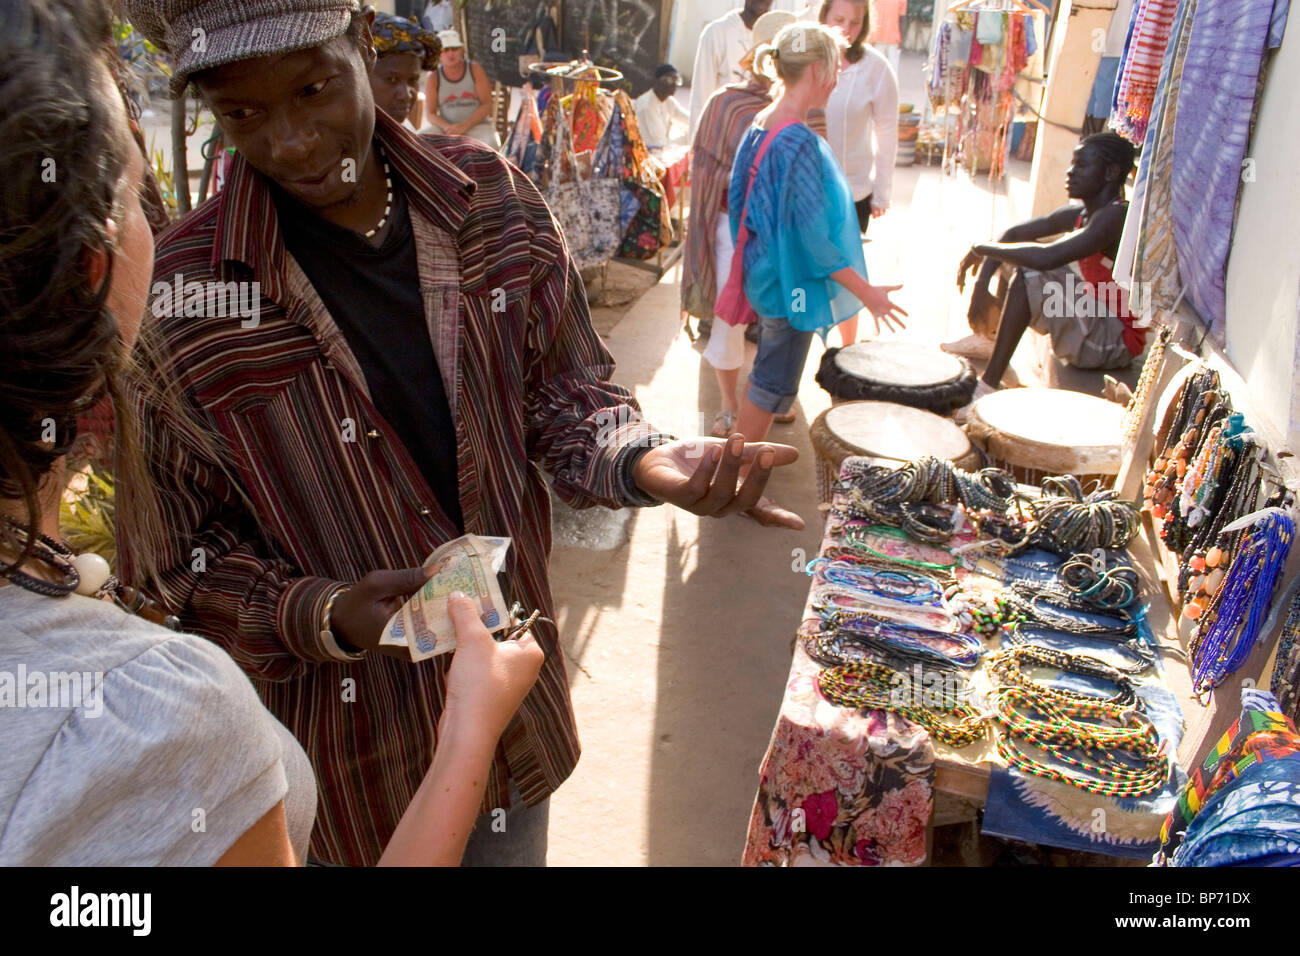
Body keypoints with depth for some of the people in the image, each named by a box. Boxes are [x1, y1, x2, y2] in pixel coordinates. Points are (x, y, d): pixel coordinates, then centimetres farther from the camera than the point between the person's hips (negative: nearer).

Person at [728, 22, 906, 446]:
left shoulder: (761, 125, 3)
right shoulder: (799, 142, -24)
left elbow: (741, 198, 13)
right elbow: (813, 236, -24)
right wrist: (867, 292, -17)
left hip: (767, 273, 10)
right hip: (791, 282, -9)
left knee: (769, 378, 22)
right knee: (774, 385, 4)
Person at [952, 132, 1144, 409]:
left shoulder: (1117, 217, -25)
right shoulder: (1078, 214, 3)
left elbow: (1047, 257, -37)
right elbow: (1013, 234, 7)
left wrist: (982, 248, -24)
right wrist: (981, 283, -7)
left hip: (1115, 343, -10)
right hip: (1092, 325, 10)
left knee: (1029, 277, -29)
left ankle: (987, 388, -27)